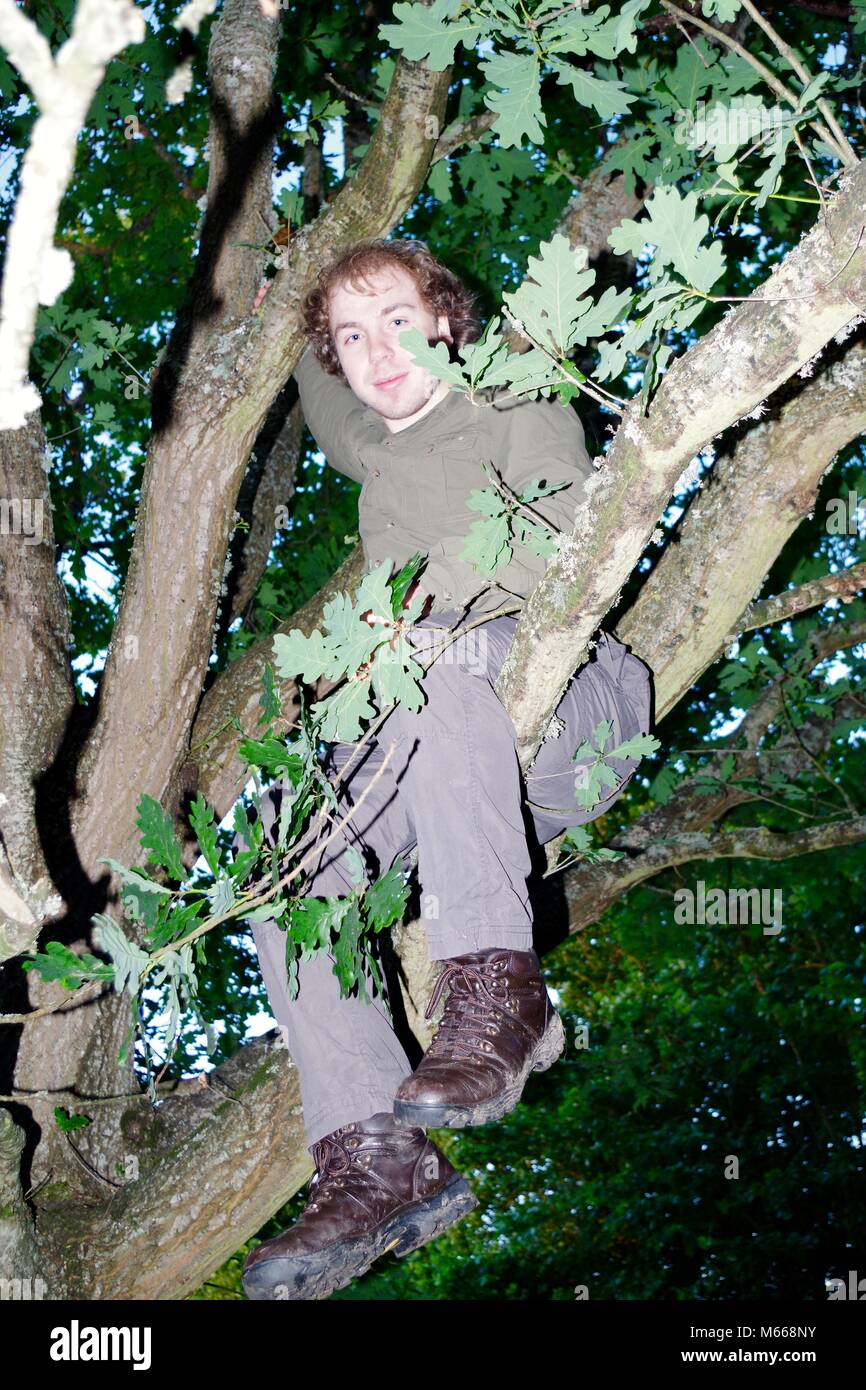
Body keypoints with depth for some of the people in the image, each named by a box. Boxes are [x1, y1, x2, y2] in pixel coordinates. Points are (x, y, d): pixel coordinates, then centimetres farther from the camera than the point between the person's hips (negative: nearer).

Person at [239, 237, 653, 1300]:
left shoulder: (518, 413, 7)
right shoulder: (375, 455, 26)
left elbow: (562, 546, -11)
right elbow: (322, 399, 50)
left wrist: (424, 610, -22)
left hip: (567, 692, -6)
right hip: (430, 740, 6)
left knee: (442, 654, -37)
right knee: (277, 850, -18)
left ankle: (495, 986, -43)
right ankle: (377, 1161, -29)